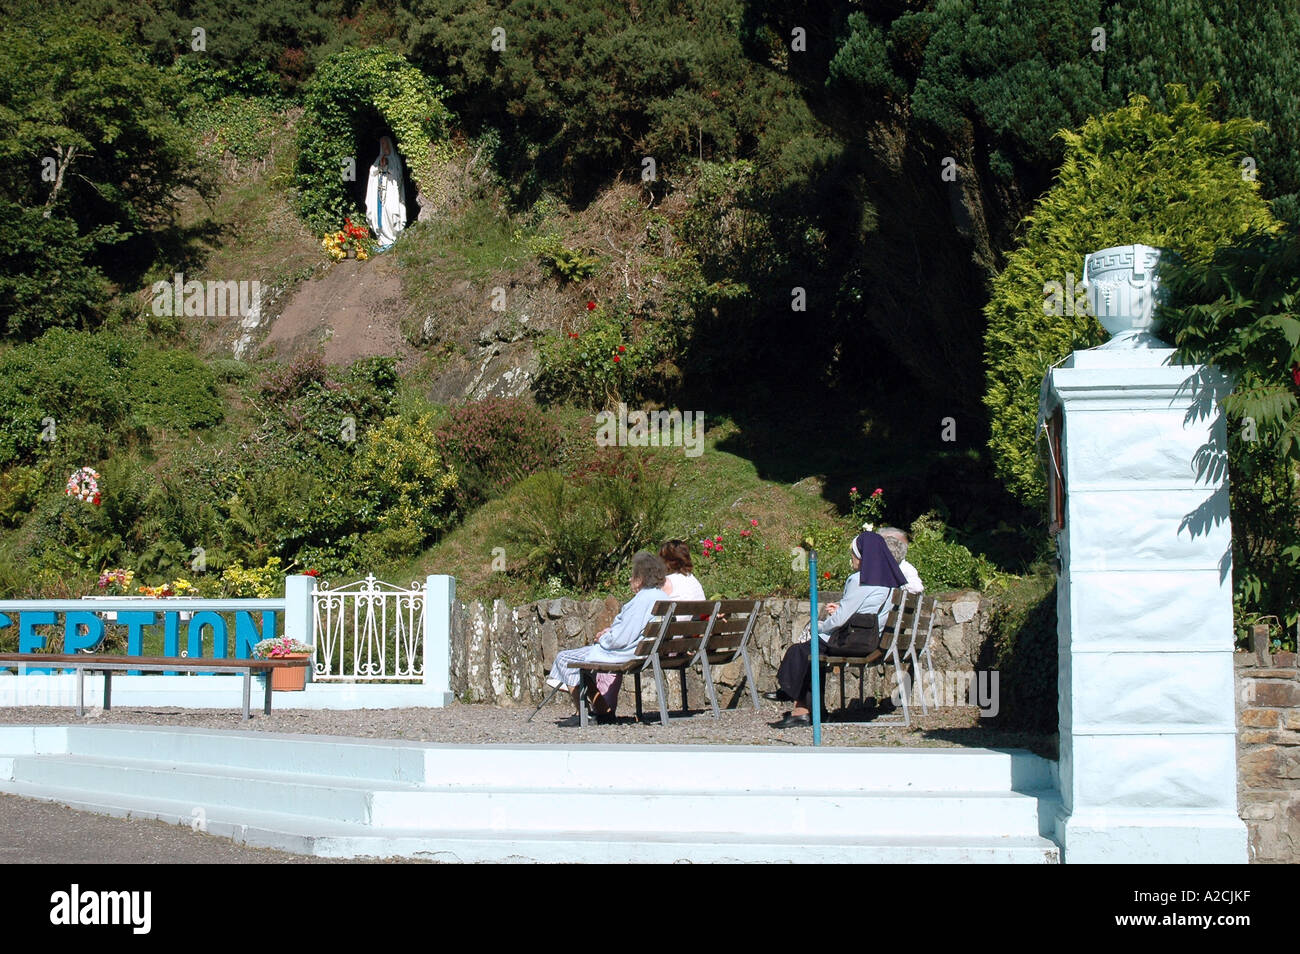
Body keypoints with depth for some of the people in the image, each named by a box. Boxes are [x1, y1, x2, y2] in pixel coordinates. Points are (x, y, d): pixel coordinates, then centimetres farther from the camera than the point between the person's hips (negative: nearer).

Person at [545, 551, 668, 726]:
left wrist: (602, 639, -6)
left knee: (564, 658, 3)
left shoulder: (642, 600, -25)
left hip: (622, 653, -10)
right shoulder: (662, 596, 4)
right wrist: (612, 630, 9)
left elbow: (621, 639, -26)